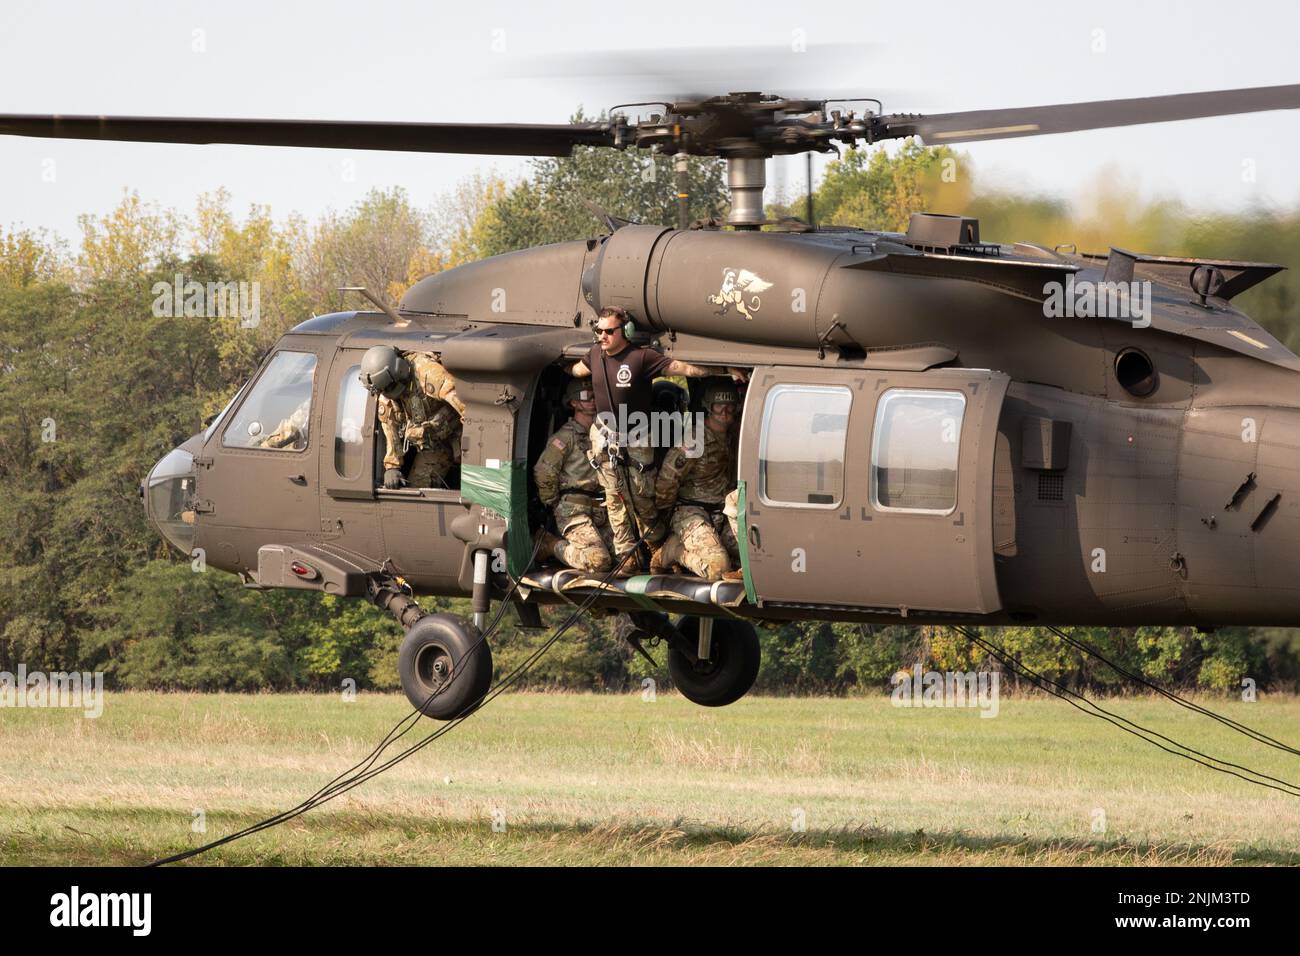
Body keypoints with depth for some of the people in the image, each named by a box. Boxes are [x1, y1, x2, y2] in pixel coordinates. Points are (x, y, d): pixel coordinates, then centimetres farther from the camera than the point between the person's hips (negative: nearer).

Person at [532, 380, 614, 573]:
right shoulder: (566, 436, -6)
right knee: (598, 561, -24)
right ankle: (550, 544, 0)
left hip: (600, 511, 8)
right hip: (574, 510, -8)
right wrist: (553, 504, -1)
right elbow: (543, 472, -8)